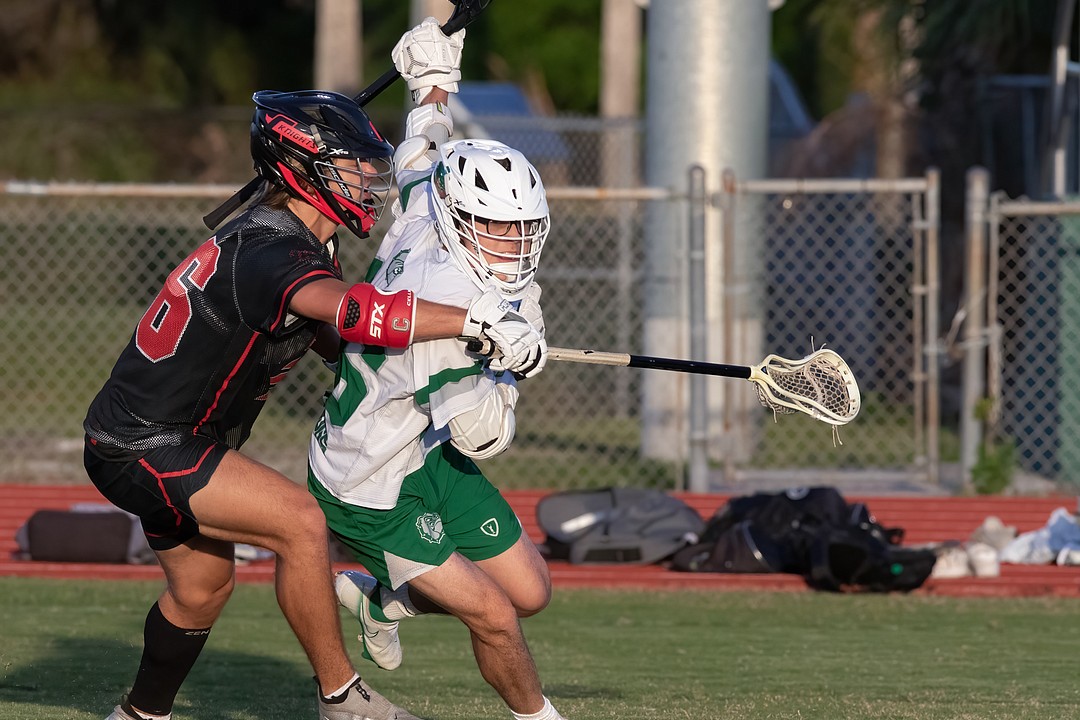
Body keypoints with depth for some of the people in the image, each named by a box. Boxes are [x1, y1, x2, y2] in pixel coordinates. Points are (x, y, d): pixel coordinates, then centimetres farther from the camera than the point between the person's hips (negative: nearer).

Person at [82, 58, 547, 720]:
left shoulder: (302, 243, 7)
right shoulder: (266, 252, -27)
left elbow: (334, 339, 18)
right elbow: (350, 311, -45)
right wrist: (479, 318, -48)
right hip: (143, 448, -11)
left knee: (203, 583, 21)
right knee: (300, 520, -19)